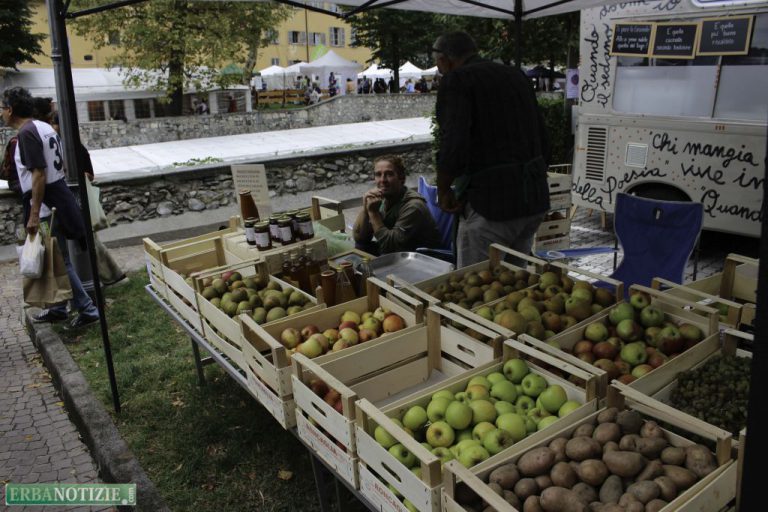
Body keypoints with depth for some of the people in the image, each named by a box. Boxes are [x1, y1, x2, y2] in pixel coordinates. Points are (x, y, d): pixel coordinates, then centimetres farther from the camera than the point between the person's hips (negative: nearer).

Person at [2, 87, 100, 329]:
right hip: (59, 196, 9)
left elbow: (39, 174, -21)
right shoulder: (45, 127, 12)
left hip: (47, 203, -9)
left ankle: (87, 309, 3)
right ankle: (58, 308, 27)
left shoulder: (26, 133, -15)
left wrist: (34, 214, -21)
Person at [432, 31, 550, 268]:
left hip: (490, 204, -8)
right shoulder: (516, 76, 16)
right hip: (535, 201, 8)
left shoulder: (455, 80, -7)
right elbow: (543, 142, 18)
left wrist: (443, 191, -6)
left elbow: (453, 147, -21)